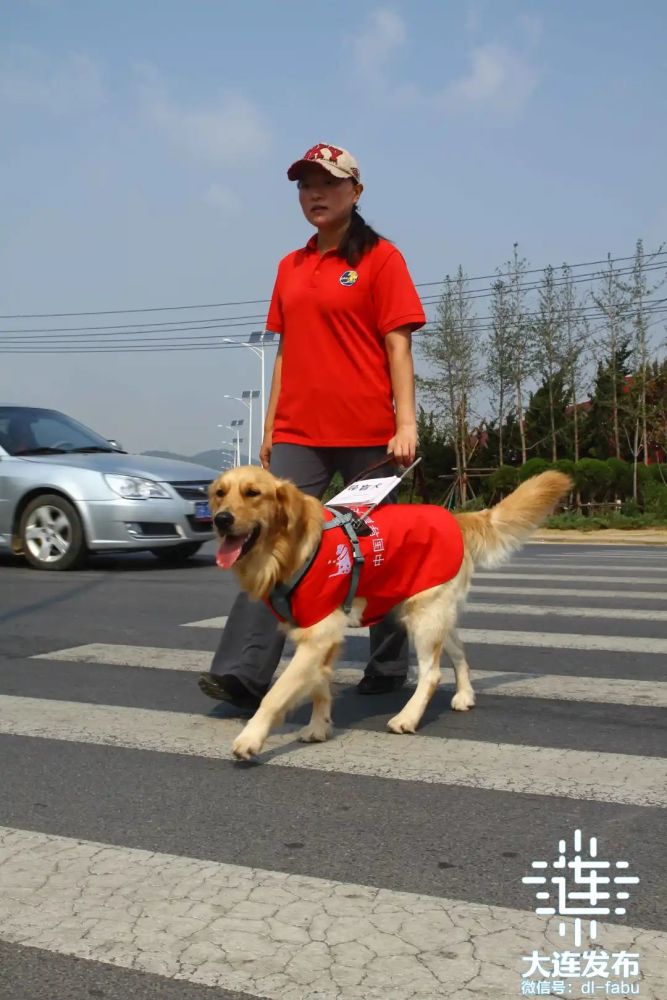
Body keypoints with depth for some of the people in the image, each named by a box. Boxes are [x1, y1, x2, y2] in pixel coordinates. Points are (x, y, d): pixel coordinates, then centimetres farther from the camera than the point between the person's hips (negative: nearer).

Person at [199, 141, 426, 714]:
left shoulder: (380, 257, 1)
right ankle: (243, 673, -12)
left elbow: (398, 345, -6)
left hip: (367, 432, -4)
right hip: (298, 434, 5)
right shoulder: (290, 267, 16)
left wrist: (406, 422, -15)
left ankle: (389, 667, 22)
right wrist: (270, 429, 15)